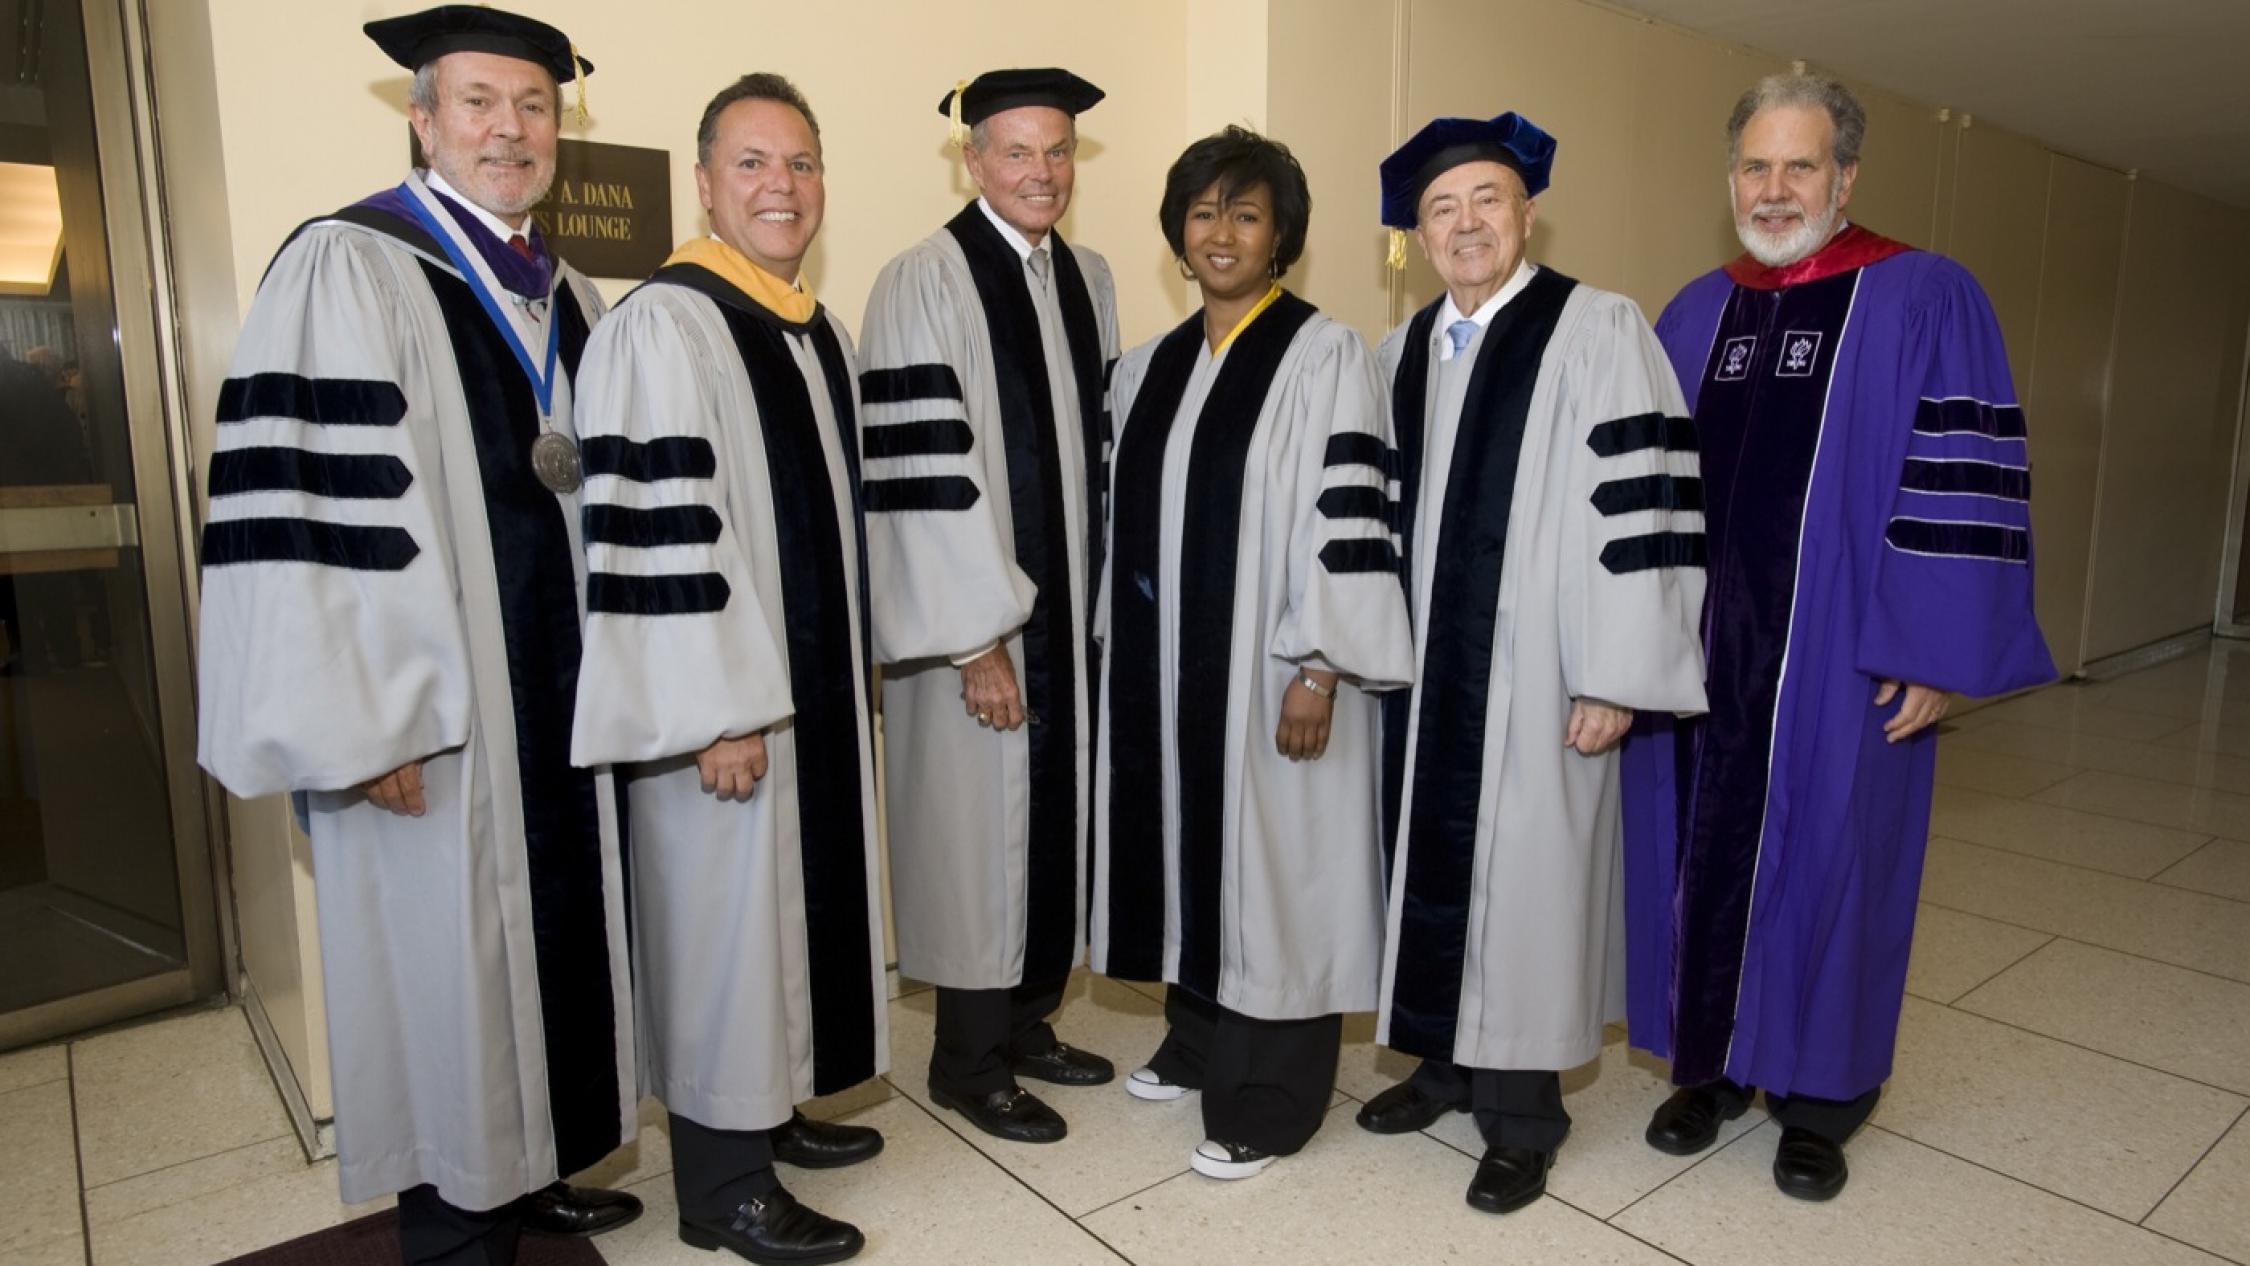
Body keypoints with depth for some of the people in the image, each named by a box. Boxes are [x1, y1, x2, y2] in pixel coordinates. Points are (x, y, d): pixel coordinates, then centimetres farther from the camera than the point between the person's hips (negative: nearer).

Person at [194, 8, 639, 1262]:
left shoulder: (570, 294, 12)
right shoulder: (349, 264, -8)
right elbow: (298, 500, -15)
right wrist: (360, 723, -18)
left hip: (562, 686, 7)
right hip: (435, 706, -6)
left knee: (553, 924, 15)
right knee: (444, 948, 6)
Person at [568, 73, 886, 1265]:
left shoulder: (820, 329, 11)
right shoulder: (662, 325, -15)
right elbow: (654, 532, -20)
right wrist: (718, 711, -22)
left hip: (820, 682, 9)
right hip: (727, 696, -8)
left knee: (796, 893, 18)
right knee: (723, 918, 3)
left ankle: (771, 1108, 37)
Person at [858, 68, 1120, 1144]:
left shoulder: (1088, 278, 11)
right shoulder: (924, 282, -11)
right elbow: (922, 471, -17)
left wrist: (1105, 595, 11)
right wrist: (977, 639, -18)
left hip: (1072, 606, 7)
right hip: (977, 620, -7)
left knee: (1057, 818, 14)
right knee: (979, 828, 4)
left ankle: (1027, 1023, 32)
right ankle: (969, 1062, 22)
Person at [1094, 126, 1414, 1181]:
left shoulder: (1325, 356, -7)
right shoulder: (1147, 368, 11)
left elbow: (1348, 518, -14)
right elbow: (1128, 518, 14)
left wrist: (1319, 669, -19)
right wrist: (1115, 643, 13)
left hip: (1268, 668, -6)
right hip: (1164, 660, 6)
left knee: (1271, 859, 3)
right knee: (1188, 847, 16)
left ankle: (1271, 1096, 18)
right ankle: (1201, 1039, 35)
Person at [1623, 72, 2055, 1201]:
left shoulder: (1926, 300, -4)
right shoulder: (1693, 313, 10)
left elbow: (1967, 485, -8)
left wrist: (1935, 654, -13)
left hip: (1840, 658, -4)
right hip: (1691, 652, 4)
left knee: (1825, 860, 7)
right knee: (1700, 855, 11)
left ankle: (1821, 1093, 27)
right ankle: (1710, 1064, 30)